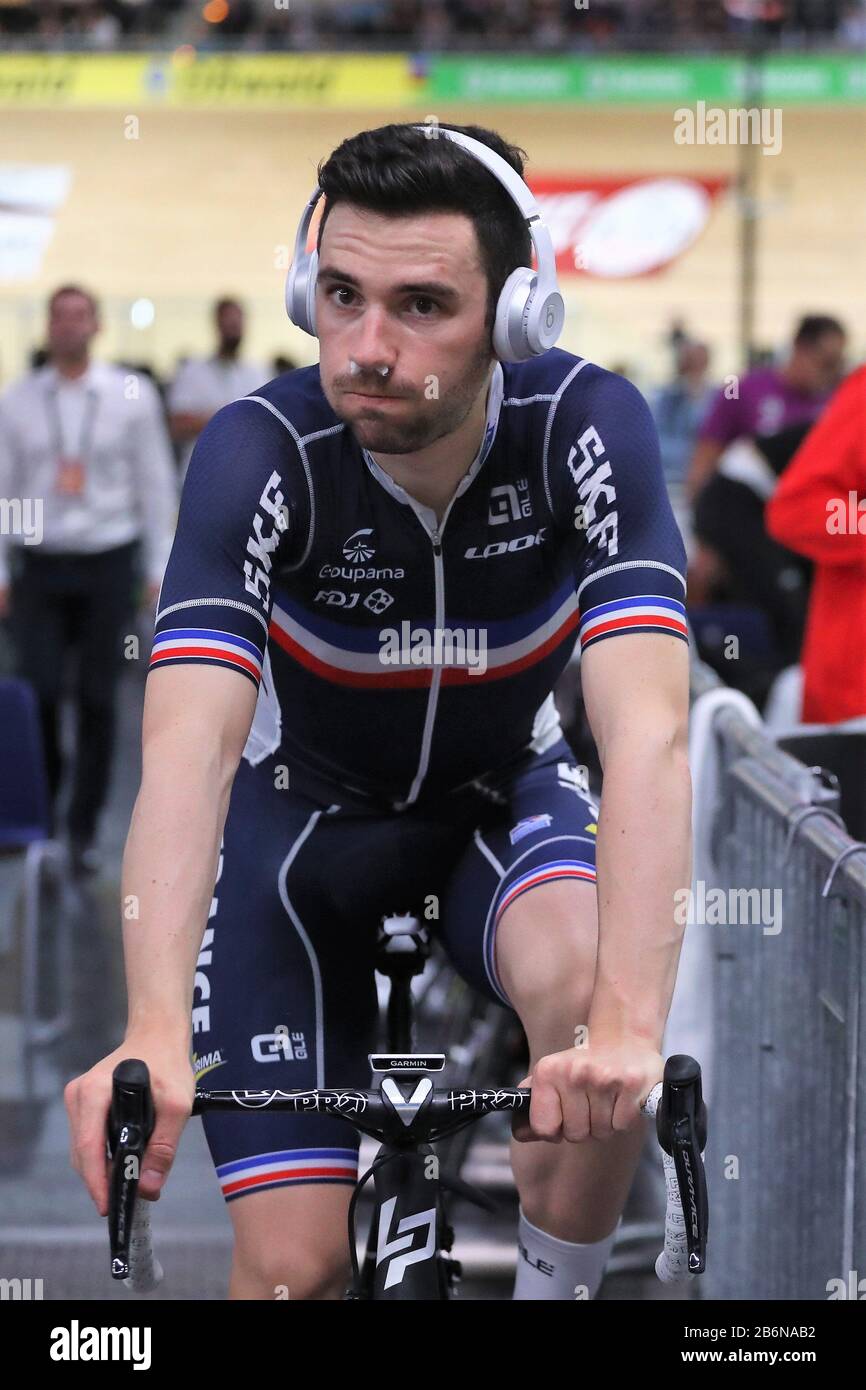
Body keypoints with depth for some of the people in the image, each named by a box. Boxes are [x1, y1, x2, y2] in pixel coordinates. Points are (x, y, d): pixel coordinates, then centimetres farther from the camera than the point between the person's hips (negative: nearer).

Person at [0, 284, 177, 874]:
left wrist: (160, 568, 1)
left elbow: (157, 485, 4)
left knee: (98, 698, 2)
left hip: (109, 564, 0)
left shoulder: (132, 396, 1)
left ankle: (85, 827, 13)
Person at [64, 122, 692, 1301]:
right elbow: (191, 744, -43)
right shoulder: (261, 453, -30)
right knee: (295, 1261, -10)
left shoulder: (585, 426, -29)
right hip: (301, 808, 0)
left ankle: (553, 1293, -7)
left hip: (502, 793, 1)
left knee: (584, 989, -33)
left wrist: (628, 1025, -55)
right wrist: (155, 1033, -59)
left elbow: (648, 729, -40)